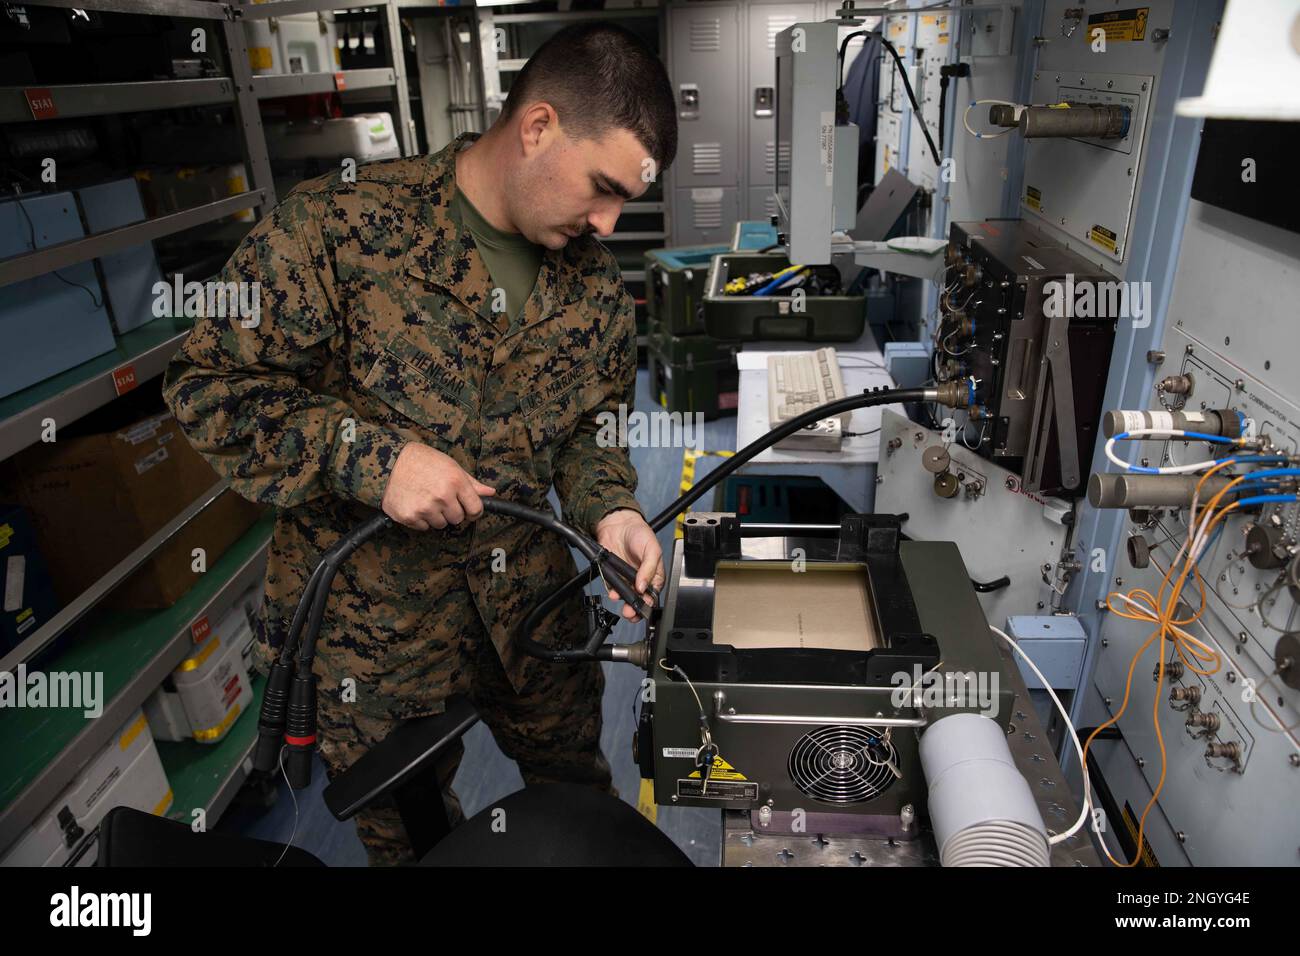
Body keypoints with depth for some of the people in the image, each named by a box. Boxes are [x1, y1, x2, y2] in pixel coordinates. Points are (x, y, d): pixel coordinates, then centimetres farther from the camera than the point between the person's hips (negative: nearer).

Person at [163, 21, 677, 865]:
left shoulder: (595, 280, -2)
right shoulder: (343, 225, -19)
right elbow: (209, 383, -14)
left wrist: (608, 509, -11)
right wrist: (370, 455, -25)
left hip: (533, 601, 4)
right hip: (371, 614, -3)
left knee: (578, 792, 25)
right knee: (411, 834, 20)